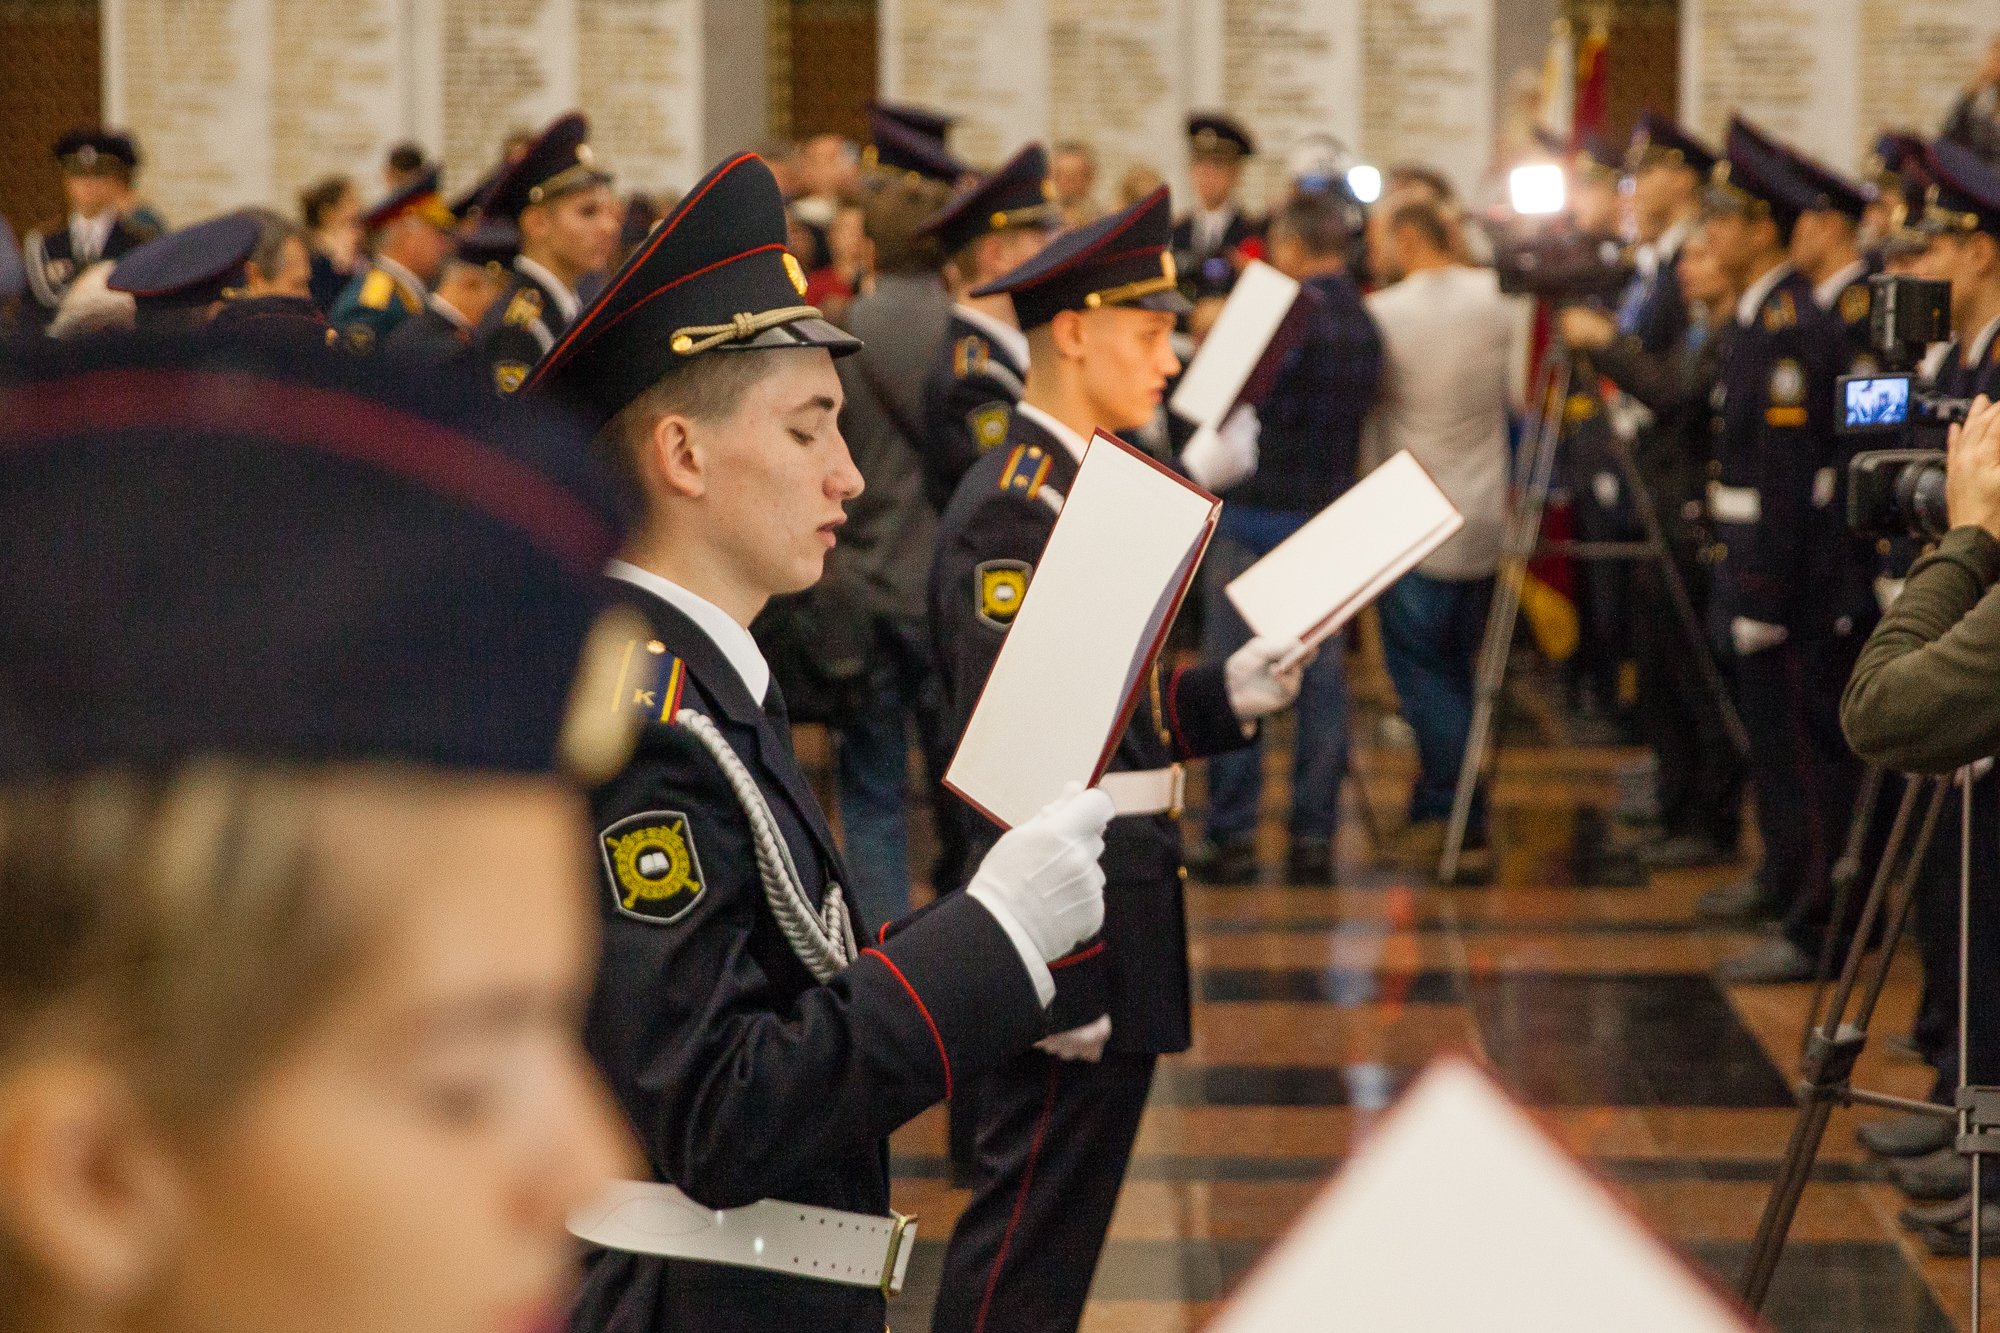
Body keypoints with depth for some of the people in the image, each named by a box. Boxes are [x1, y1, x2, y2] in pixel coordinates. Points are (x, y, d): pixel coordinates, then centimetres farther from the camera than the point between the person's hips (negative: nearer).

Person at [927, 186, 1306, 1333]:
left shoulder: (1081, 488, 15)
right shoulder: (1013, 510, -17)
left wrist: (1229, 697, 3)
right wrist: (1050, 967, -22)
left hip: (1121, 909, 10)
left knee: (1062, 1222, 16)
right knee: (1032, 1228, -4)